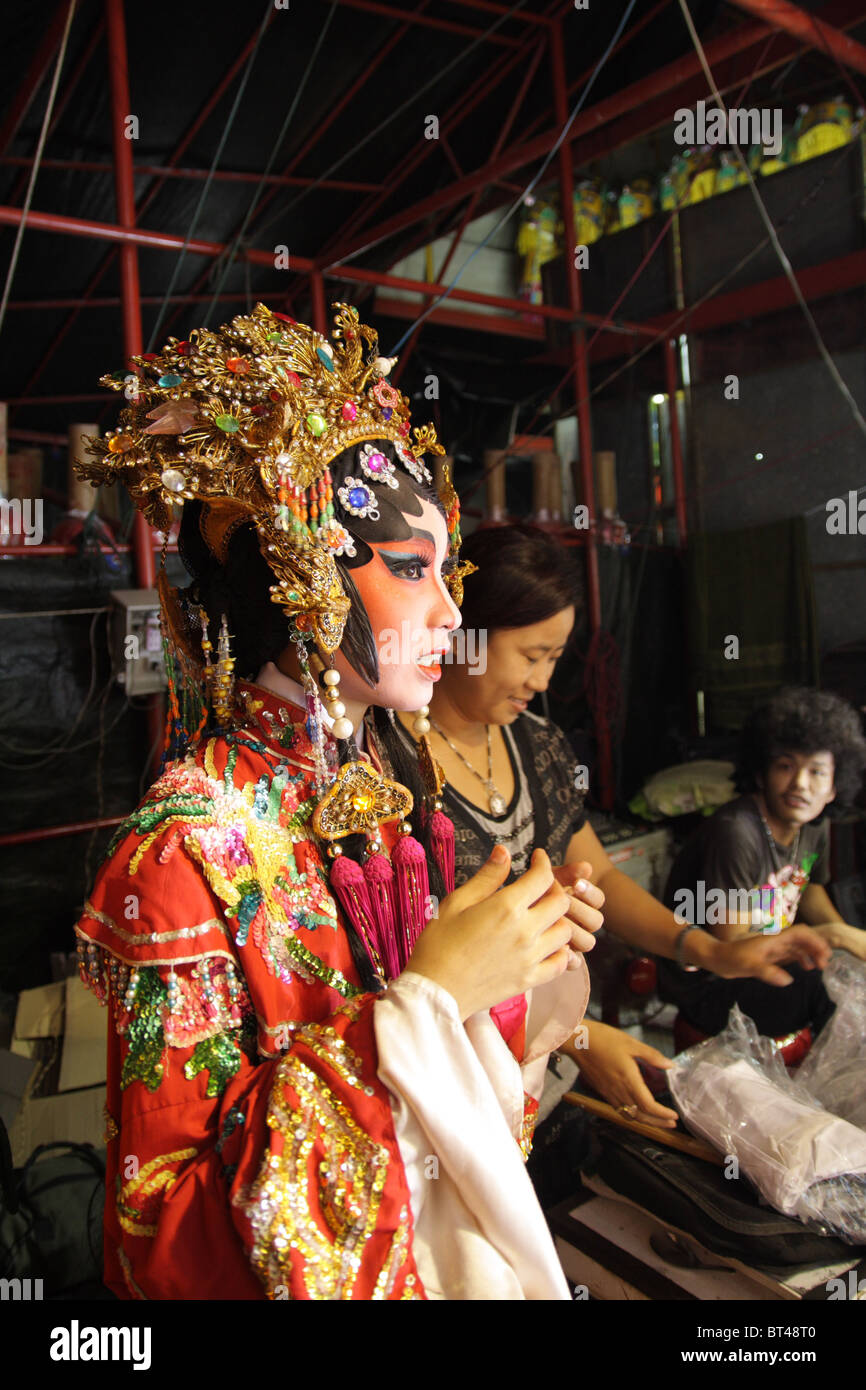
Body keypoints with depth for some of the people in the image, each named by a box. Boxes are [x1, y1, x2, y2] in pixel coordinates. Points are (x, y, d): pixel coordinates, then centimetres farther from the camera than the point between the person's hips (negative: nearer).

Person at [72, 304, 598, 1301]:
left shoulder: (370, 785, -8)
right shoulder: (189, 845, -27)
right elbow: (167, 1227, -26)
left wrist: (520, 961, -14)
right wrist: (424, 1001, -31)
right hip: (309, 1271, -5)